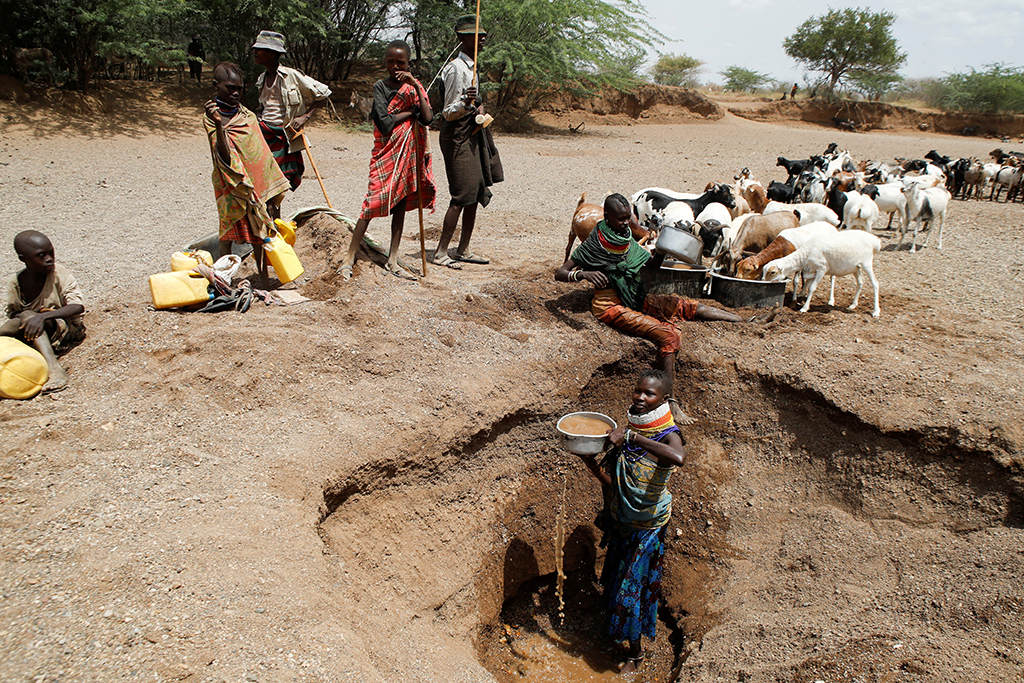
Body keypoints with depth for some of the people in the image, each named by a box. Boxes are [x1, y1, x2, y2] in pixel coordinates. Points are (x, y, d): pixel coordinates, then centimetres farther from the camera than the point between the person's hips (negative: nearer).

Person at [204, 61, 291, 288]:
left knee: (258, 234, 7)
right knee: (228, 234, 2)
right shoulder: (212, 117, -9)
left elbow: (261, 154, 13)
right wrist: (218, 126, -36)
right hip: (231, 186, -5)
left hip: (255, 185, 5)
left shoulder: (248, 116, 8)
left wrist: (270, 192, 12)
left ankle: (264, 281, 14)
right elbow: (224, 157, -22)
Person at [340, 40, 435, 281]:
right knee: (373, 202, -10)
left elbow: (428, 119, -7)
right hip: (387, 151, -4)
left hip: (410, 153, 4)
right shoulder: (381, 86, 0)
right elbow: (385, 122, -13)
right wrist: (410, 111, -6)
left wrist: (417, 87, -11)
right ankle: (349, 258, -5)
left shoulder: (415, 86, 9)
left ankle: (392, 260, 14)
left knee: (401, 204, 6)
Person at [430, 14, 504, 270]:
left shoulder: (470, 66, 16)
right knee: (462, 195, -12)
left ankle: (463, 250, 18)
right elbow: (449, 113, -17)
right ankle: (441, 252, -3)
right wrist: (465, 104, -34)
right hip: (457, 136, -10)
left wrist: (479, 106, 10)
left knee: (476, 194, 9)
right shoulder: (456, 68, -15)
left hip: (473, 134, 10)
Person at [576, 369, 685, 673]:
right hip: (620, 522, 5)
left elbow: (679, 457, -48)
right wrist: (591, 462, -20)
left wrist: (631, 436, -45)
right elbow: (612, 482, -1)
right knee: (616, 579, 22)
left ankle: (635, 652, 32)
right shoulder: (626, 429, -4)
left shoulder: (668, 435, -21)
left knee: (632, 589, 8)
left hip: (646, 528, -5)